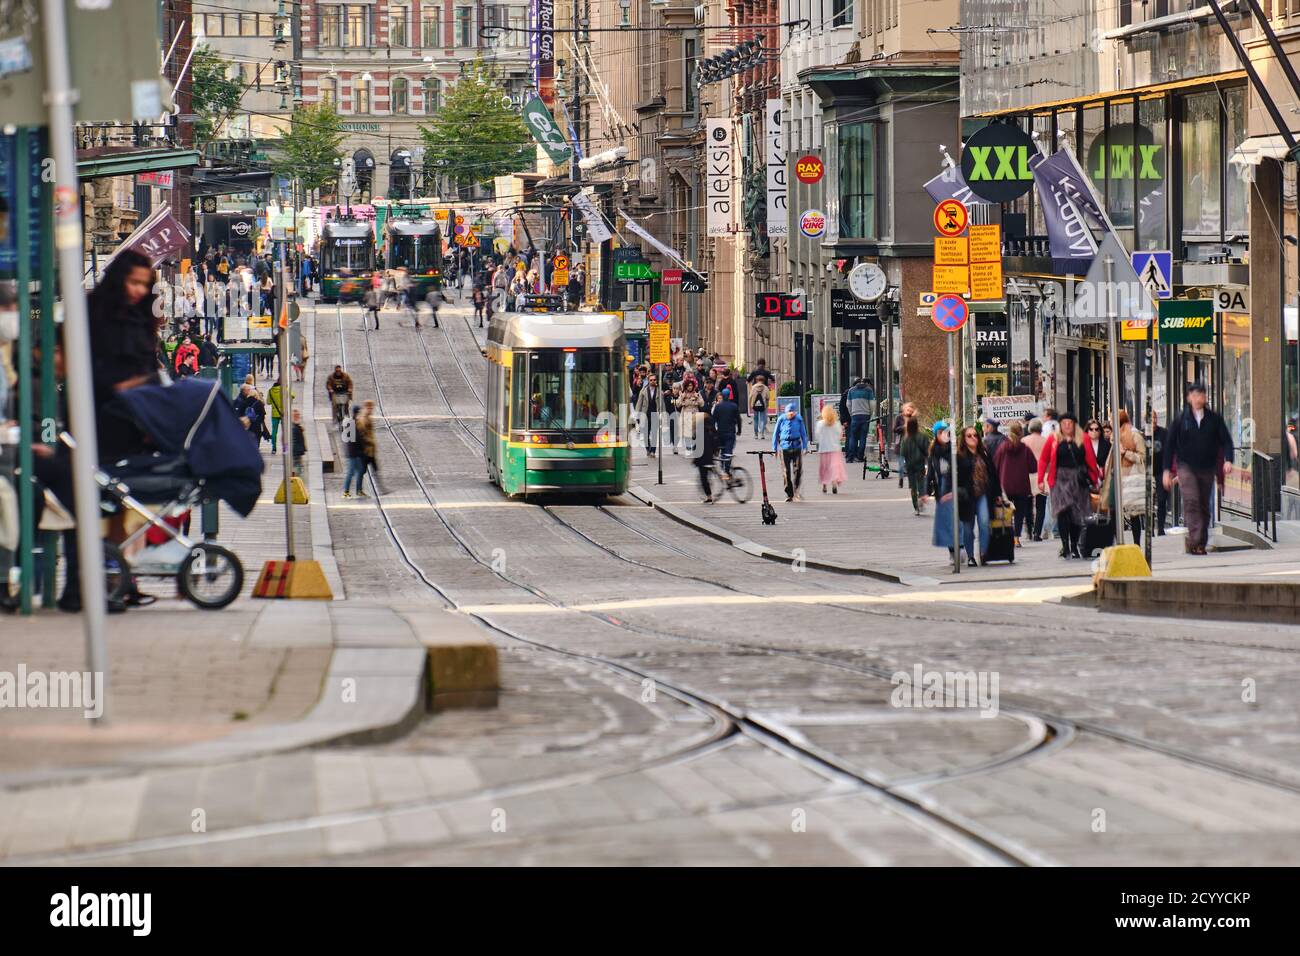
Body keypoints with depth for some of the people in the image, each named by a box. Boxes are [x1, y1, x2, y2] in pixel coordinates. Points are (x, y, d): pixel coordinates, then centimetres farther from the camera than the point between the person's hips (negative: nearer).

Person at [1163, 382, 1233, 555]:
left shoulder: (1214, 419, 4)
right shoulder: (1180, 420, 0)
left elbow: (1226, 440, 5)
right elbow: (1170, 445, 5)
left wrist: (1228, 460, -13)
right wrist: (1167, 470, 1)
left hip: (1207, 468, 2)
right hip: (1186, 466, -2)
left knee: (1204, 506, 7)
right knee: (1191, 501, -19)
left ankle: (1201, 543, 15)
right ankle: (1195, 539, -24)